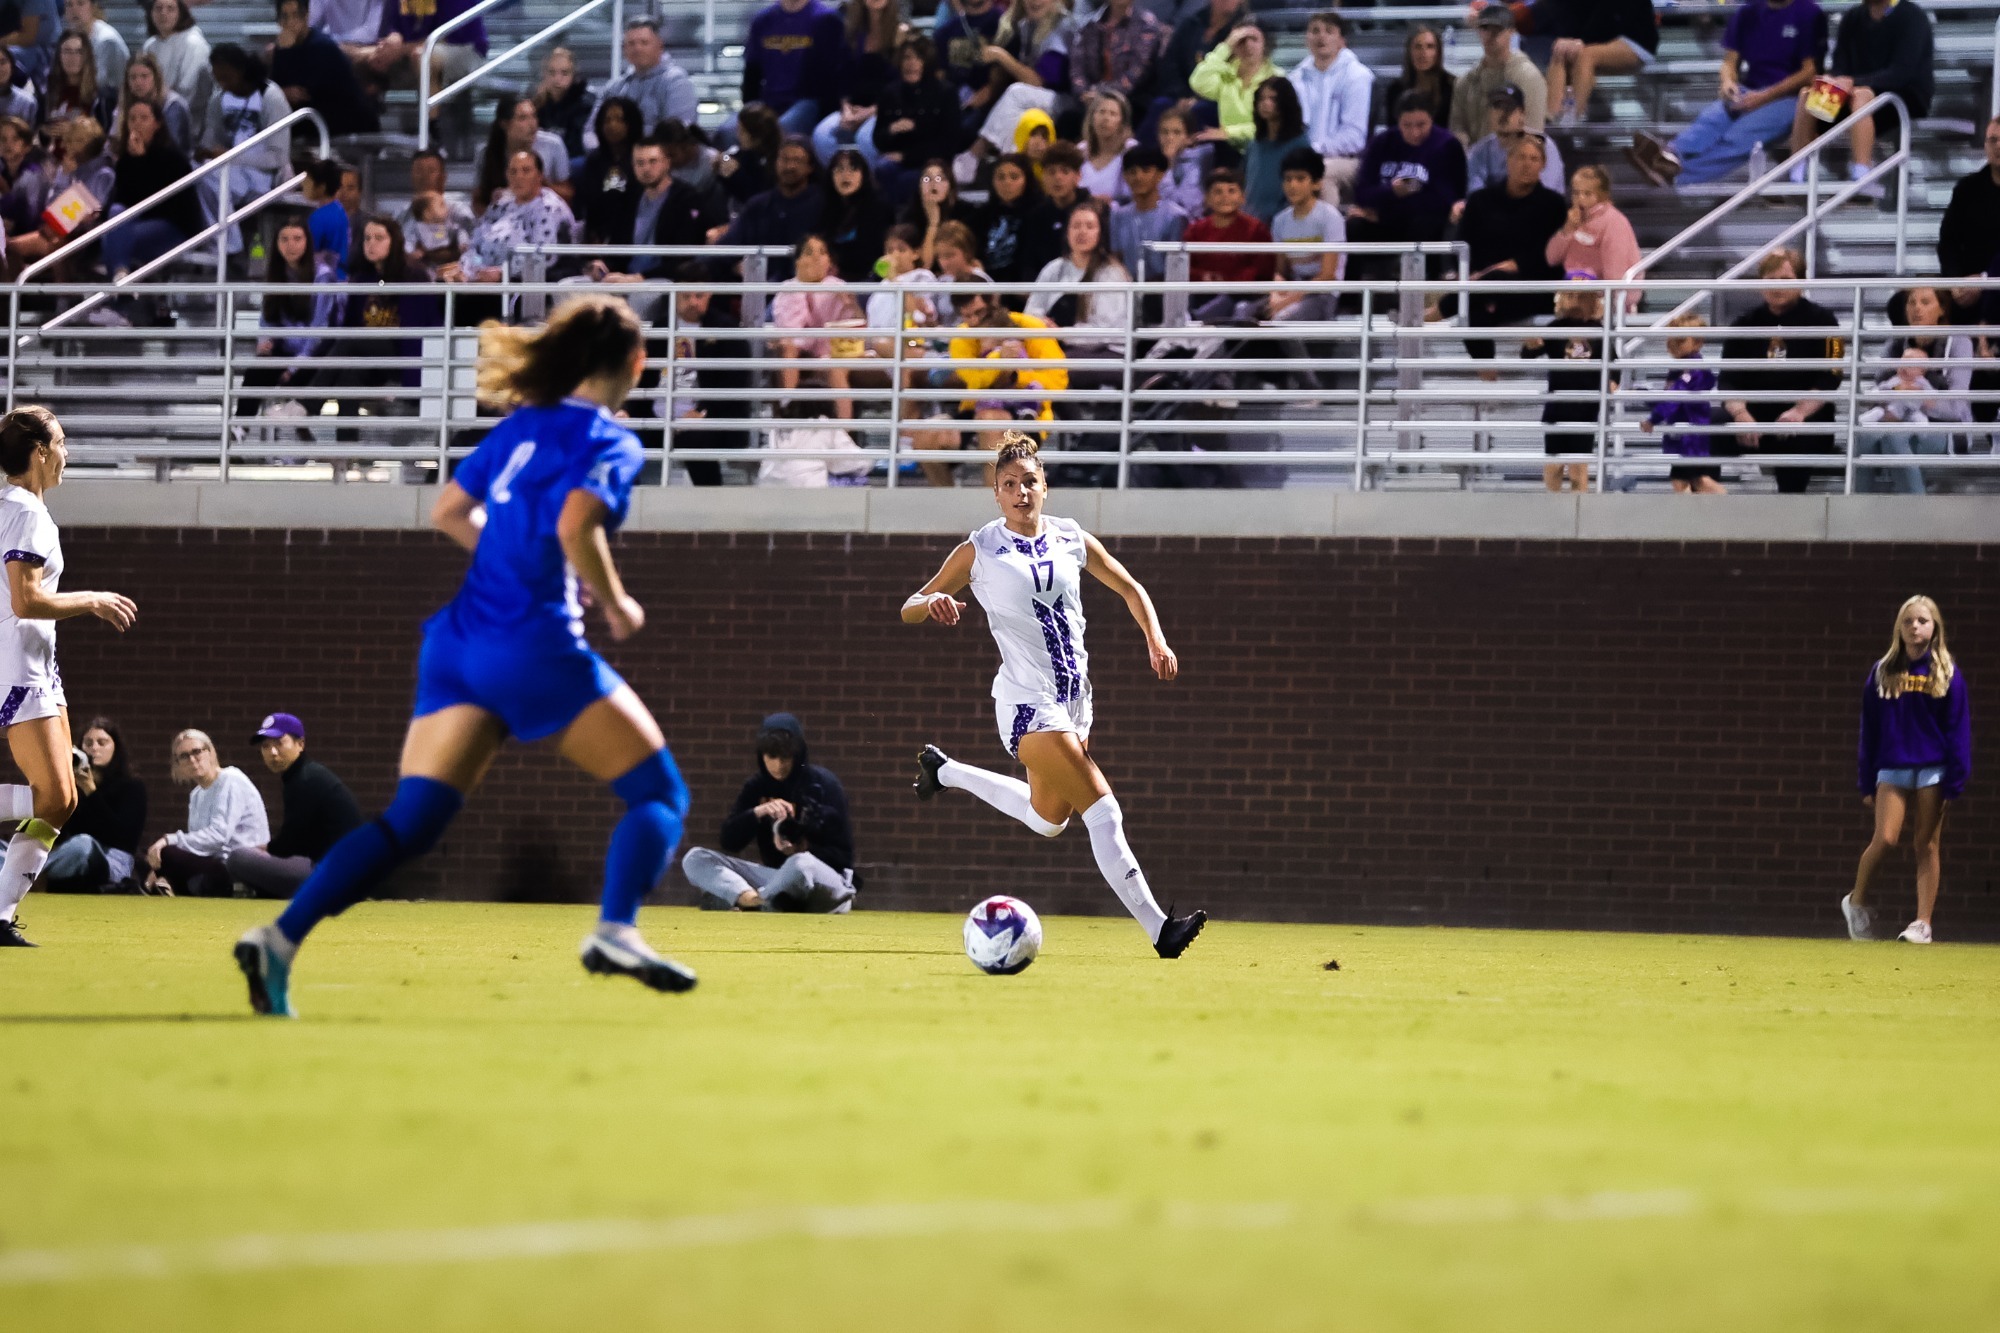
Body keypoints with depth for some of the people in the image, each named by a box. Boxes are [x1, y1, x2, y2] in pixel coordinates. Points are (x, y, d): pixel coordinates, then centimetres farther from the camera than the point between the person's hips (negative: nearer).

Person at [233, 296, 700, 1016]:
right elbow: (576, 528, -20)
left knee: (409, 823, 1)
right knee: (658, 792, 5)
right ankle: (616, 931, -16)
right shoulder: (609, 441, -4)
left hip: (459, 643, 7)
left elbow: (448, 512, 23)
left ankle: (280, 939, -14)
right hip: (538, 647, -7)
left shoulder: (521, 426, 17)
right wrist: (615, 604, -6)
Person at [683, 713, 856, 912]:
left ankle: (754, 901, -16)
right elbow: (728, 842, 0)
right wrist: (757, 813, -17)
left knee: (801, 864, -42)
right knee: (694, 858, -10)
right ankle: (752, 898, -36)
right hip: (775, 879, 5)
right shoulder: (757, 786, 7)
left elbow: (842, 856, -7)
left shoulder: (823, 784, -6)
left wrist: (803, 850, -25)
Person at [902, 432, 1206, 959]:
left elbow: (1130, 589, 16)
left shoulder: (1071, 539, 4)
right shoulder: (979, 551, -7)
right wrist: (932, 603, -26)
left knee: (1049, 819, 20)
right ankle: (1157, 928, -18)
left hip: (1073, 697, 6)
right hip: (1027, 703, -6)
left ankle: (944, 770, 39)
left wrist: (1156, 640, 0)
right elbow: (909, 609, -3)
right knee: (1103, 811, -17)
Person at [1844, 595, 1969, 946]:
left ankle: (1923, 923, 4)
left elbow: (1958, 729, 0)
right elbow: (1869, 729, 8)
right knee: (1885, 839, -11)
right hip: (1892, 769, 1)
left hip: (1932, 771, -1)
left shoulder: (1947, 674, 2)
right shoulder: (1882, 672, 6)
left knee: (1926, 845, 0)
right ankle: (1856, 901, 11)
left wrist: (1955, 780, -7)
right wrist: (1867, 782, 5)